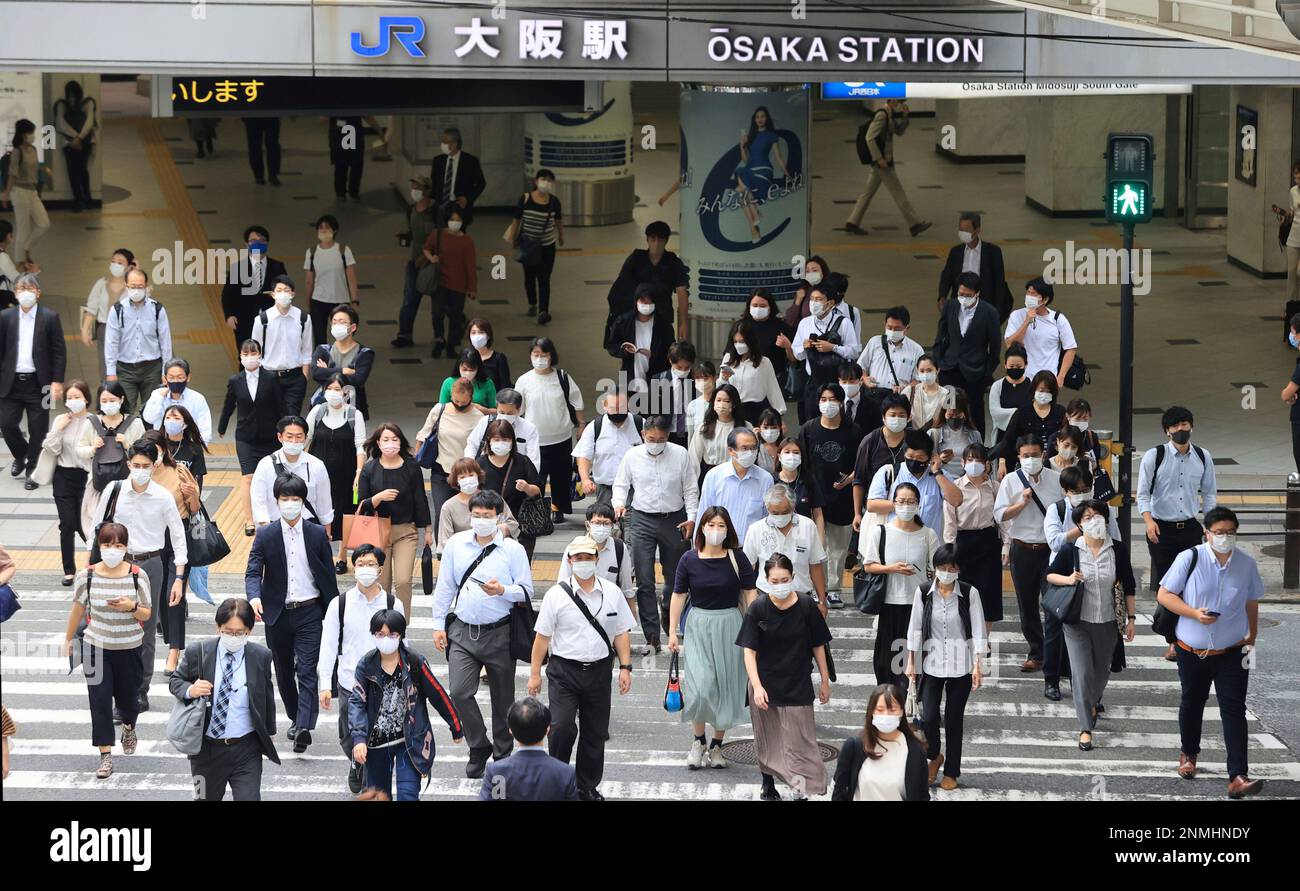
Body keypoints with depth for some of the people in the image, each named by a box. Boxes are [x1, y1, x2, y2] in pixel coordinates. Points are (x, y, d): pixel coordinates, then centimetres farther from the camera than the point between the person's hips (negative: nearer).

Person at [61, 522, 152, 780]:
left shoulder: (137, 576, -11)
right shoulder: (87, 576, -9)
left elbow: (147, 614, -3)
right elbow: (78, 609, 5)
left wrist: (131, 607, -24)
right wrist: (68, 639, 13)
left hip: (130, 649, 0)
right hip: (97, 647, 0)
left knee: (128, 696, 14)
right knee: (100, 699, -3)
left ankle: (129, 728, 48)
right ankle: (105, 755, 4)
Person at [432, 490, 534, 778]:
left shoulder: (513, 549, -3)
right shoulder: (456, 543, 4)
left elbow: (527, 592, -2)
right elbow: (444, 586, 10)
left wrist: (503, 591, -21)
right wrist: (439, 624, 7)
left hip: (499, 634, -1)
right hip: (462, 632, 2)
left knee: (503, 699, 9)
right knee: (459, 693, -11)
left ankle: (503, 754, 27)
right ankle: (479, 748, 9)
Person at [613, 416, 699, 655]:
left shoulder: (681, 455, -2)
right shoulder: (632, 456, 1)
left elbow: (691, 489, 3)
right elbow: (621, 484, 10)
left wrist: (691, 518, -7)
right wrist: (619, 504, -9)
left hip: (674, 520, 0)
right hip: (642, 519, 0)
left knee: (676, 577, 13)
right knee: (644, 581, -6)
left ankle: (666, 604, 47)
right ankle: (652, 637, -4)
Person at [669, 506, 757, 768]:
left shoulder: (736, 558, -3)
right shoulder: (689, 559, -2)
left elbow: (750, 593, 0)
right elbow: (679, 596, 2)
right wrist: (673, 632, 1)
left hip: (729, 625, 1)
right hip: (698, 626, -1)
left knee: (726, 685, 6)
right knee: (700, 685, -10)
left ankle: (717, 745, 19)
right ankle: (698, 742, 8)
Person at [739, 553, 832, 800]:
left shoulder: (805, 606, -9)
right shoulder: (758, 608, -10)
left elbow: (818, 646, 1)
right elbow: (749, 651, -10)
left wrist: (825, 681, 6)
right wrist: (756, 686, -20)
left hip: (797, 686, -1)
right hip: (765, 686, 1)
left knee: (798, 739, -5)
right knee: (767, 739, 15)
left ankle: (805, 789, -4)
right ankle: (768, 785, 33)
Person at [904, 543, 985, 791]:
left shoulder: (969, 594, -7)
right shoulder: (924, 593, -4)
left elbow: (978, 631, -6)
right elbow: (914, 628, 3)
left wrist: (978, 665, -11)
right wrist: (911, 663, 3)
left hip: (960, 665, -1)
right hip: (932, 663, 1)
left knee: (954, 719, 5)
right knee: (929, 717, -6)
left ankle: (951, 772, 19)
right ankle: (934, 757, 24)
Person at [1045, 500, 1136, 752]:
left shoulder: (1117, 551, -4)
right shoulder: (1070, 551, -7)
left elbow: (1129, 587, 4)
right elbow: (1050, 574, 4)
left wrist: (1131, 619, 2)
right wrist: (1068, 579, -17)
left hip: (1108, 623, 2)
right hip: (1077, 623, -2)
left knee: (1101, 672, 17)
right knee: (1082, 673, -9)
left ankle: (1092, 703, 49)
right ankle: (1086, 728, -3)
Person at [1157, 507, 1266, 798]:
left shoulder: (1246, 564, -3)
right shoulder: (1189, 559, -11)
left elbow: (1252, 603, 11)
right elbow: (1164, 595, -7)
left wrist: (1251, 639, 11)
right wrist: (1194, 613, -20)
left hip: (1232, 653, 0)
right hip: (1192, 651, 0)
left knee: (1234, 711, -8)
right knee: (1192, 704, 19)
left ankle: (1238, 777, -13)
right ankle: (1189, 754, 45)